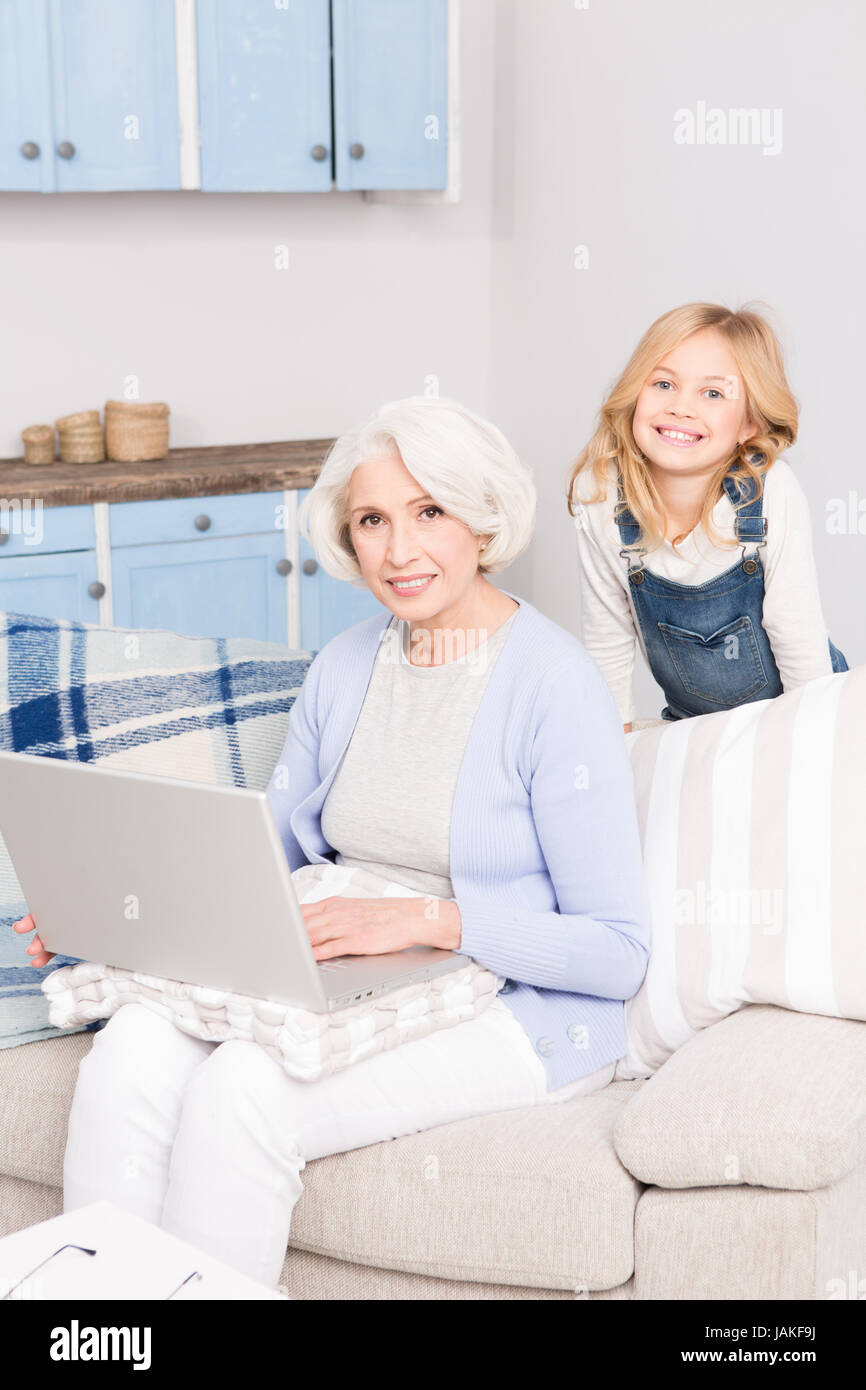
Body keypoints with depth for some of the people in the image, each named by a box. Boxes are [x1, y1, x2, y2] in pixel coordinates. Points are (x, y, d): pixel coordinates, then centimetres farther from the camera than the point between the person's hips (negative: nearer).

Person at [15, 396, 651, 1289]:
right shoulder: (345, 667, 8)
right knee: (129, 1056, -20)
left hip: (517, 1008, -6)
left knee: (242, 1090, -29)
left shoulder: (554, 685, -13)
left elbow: (617, 952, -14)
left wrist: (428, 918, -24)